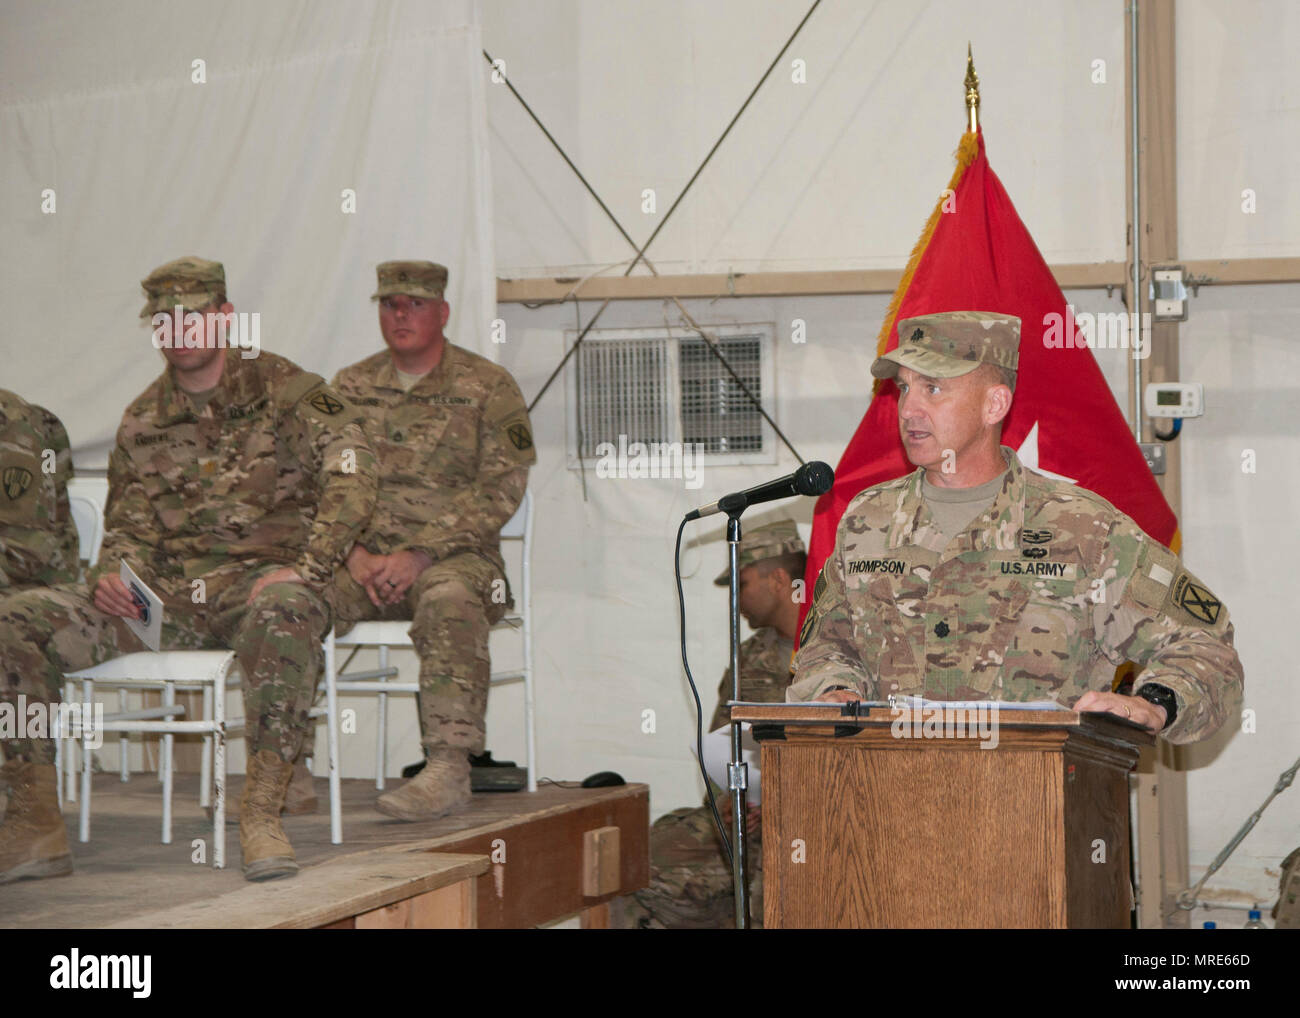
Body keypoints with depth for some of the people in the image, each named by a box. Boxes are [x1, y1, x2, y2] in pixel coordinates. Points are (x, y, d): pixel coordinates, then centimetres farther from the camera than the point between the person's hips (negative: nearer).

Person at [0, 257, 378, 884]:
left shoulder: (286, 391, 1)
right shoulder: (142, 420, 17)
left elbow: (351, 477, -12)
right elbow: (127, 523, 18)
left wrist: (304, 568, -26)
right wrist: (110, 574, -6)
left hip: (255, 583, -5)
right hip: (160, 595, 5)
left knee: (285, 613, -44)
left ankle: (261, 815, -35)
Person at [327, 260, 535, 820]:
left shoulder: (487, 387, 2)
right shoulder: (350, 387, 15)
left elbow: (501, 490, -7)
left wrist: (420, 554, -16)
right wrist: (355, 553, -9)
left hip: (454, 555, -3)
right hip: (365, 557, 3)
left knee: (449, 596, -39)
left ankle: (449, 768, -37)